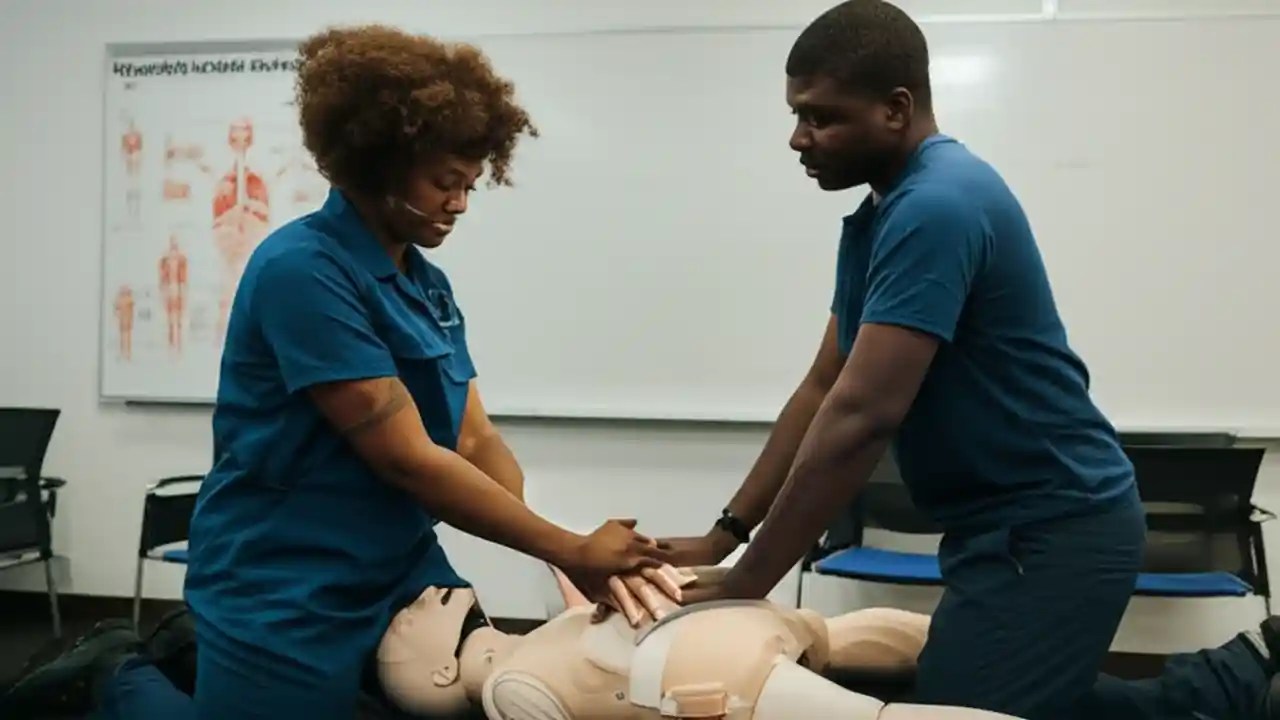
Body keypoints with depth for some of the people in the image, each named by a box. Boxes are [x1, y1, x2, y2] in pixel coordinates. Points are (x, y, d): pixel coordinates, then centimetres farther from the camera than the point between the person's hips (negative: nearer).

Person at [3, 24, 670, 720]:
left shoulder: (430, 285, 6)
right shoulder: (303, 270, -20)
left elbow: (477, 441, 2)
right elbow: (406, 458, -24)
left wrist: (576, 561, -13)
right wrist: (571, 550, -19)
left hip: (404, 576, 8)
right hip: (286, 599, -8)